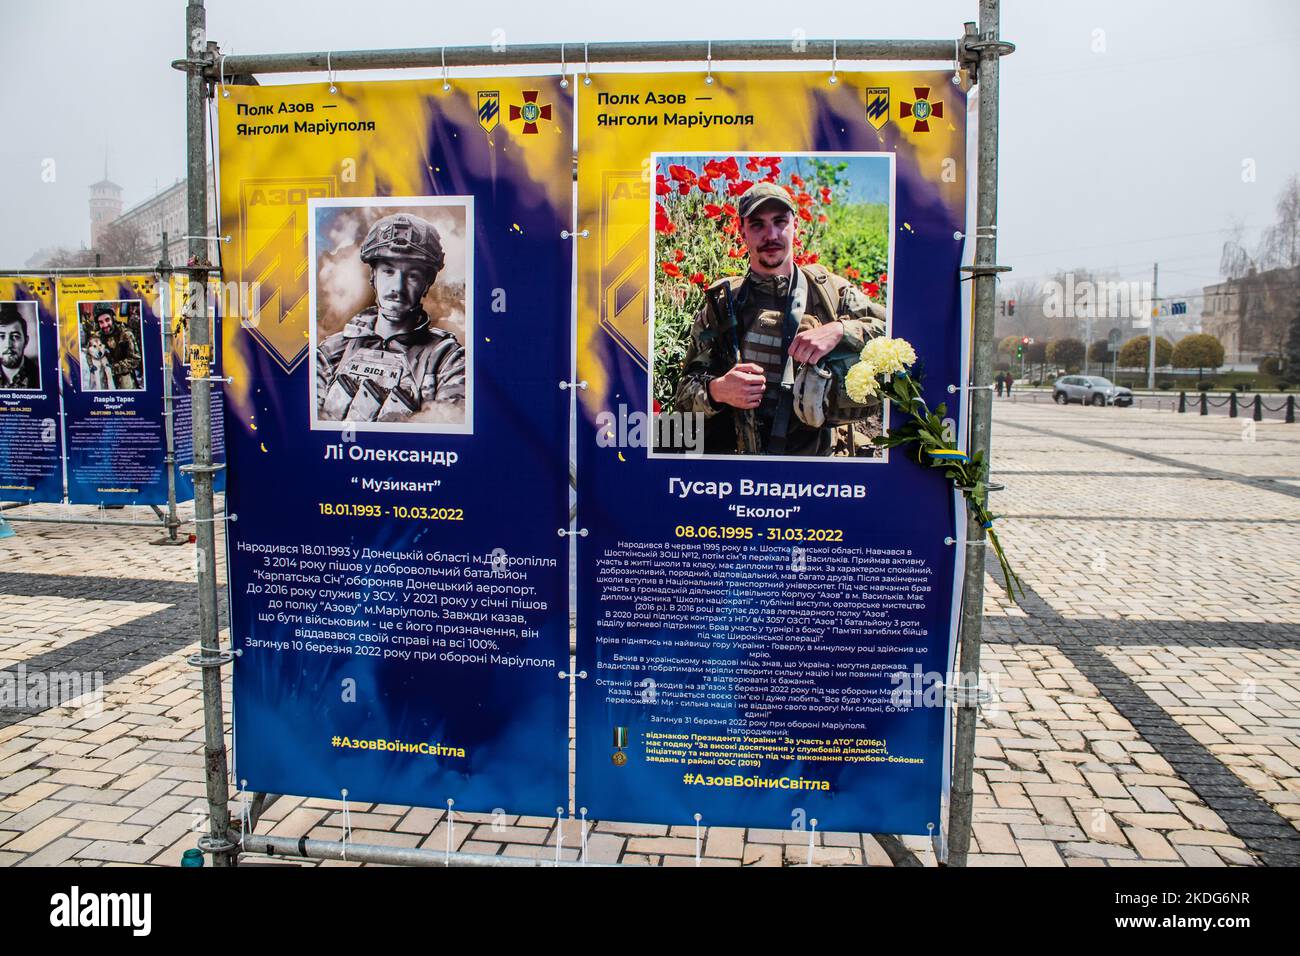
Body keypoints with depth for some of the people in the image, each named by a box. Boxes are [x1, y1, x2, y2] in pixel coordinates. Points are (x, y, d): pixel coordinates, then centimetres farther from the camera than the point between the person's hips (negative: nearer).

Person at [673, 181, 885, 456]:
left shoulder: (831, 291, 9)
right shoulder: (721, 303, 9)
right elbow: (684, 392, 11)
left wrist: (839, 330, -11)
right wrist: (716, 390, -10)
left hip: (816, 450, -1)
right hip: (731, 448, 1)